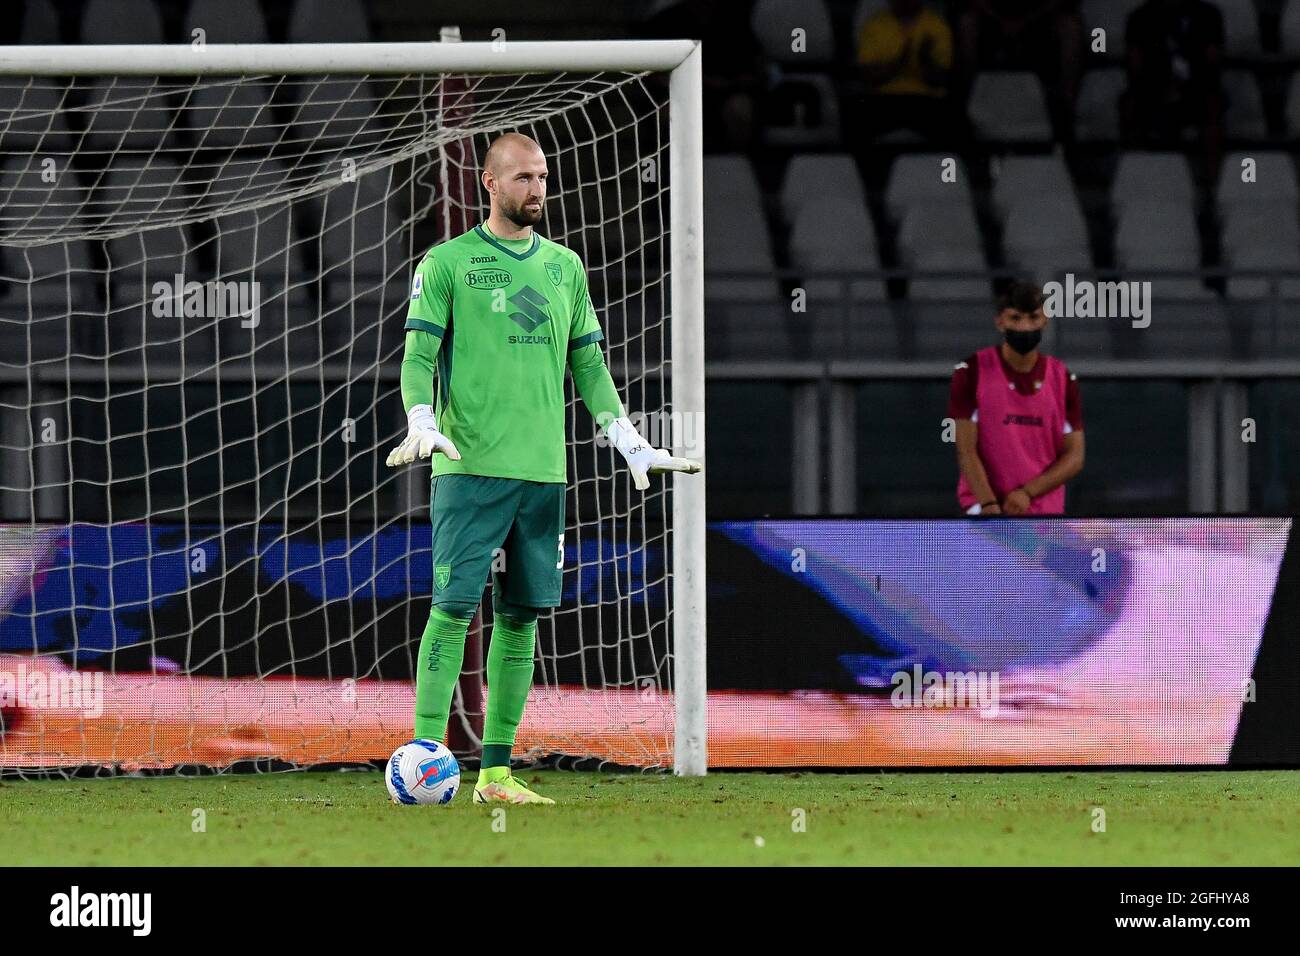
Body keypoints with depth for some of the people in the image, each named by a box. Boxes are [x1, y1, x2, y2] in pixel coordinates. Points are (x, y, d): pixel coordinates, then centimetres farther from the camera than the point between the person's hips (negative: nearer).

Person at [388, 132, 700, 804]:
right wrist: (421, 425, -20)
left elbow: (588, 364, 20)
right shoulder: (447, 263, 1)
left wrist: (630, 443, 13)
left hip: (543, 470, 5)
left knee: (522, 616, 5)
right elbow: (419, 356, -3)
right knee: (454, 607, -12)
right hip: (470, 467, -5)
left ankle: (496, 770, 9)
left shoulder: (565, 267, 15)